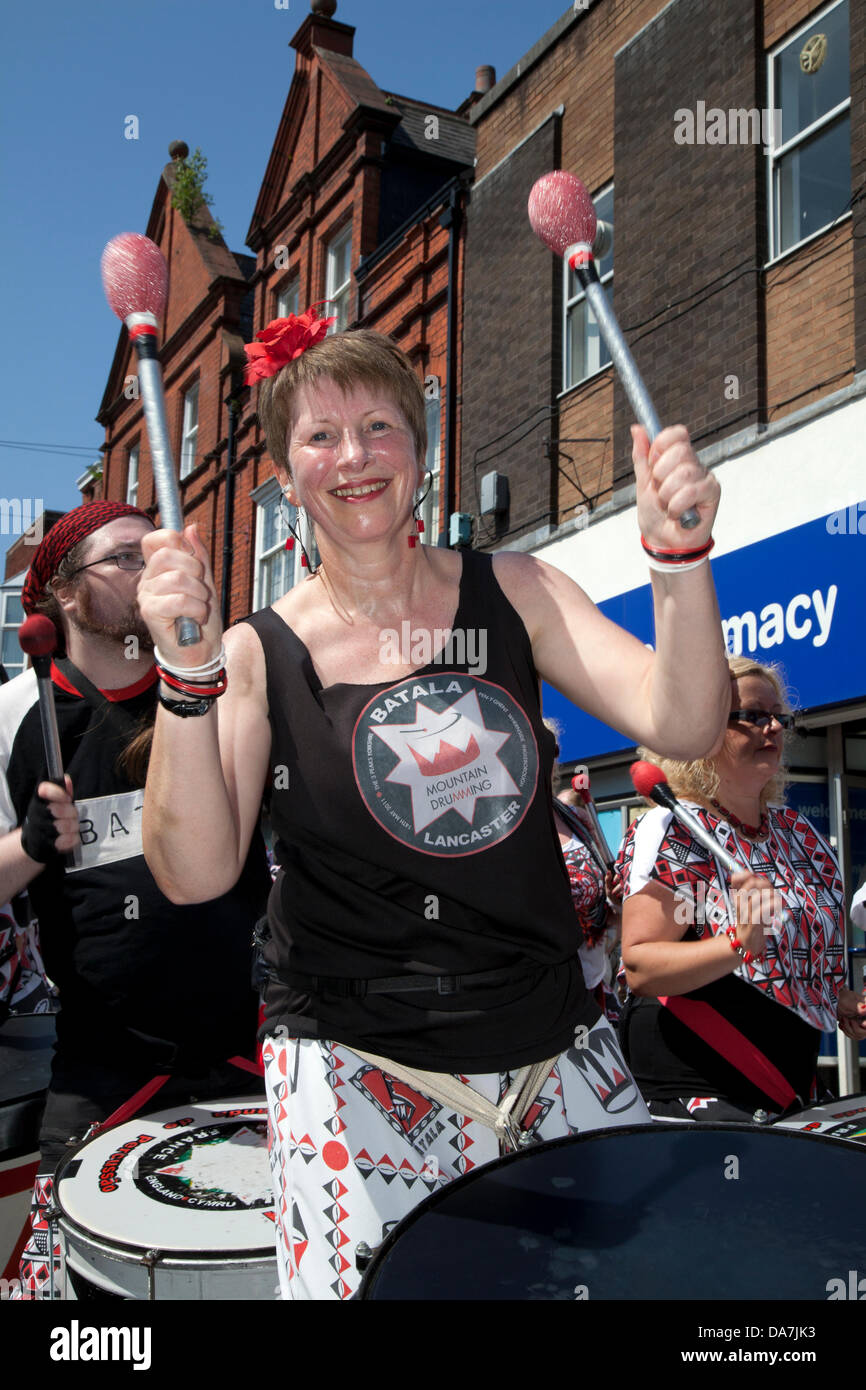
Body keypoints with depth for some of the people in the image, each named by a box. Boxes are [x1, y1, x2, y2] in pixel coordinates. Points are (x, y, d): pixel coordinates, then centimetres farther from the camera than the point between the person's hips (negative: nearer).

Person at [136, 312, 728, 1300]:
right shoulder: (260, 656, -5)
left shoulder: (511, 593, 2)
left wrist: (679, 554, -24)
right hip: (355, 1073, -3)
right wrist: (188, 672, -27)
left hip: (557, 1056, 3)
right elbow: (193, 875, -16)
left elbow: (684, 726, -10)